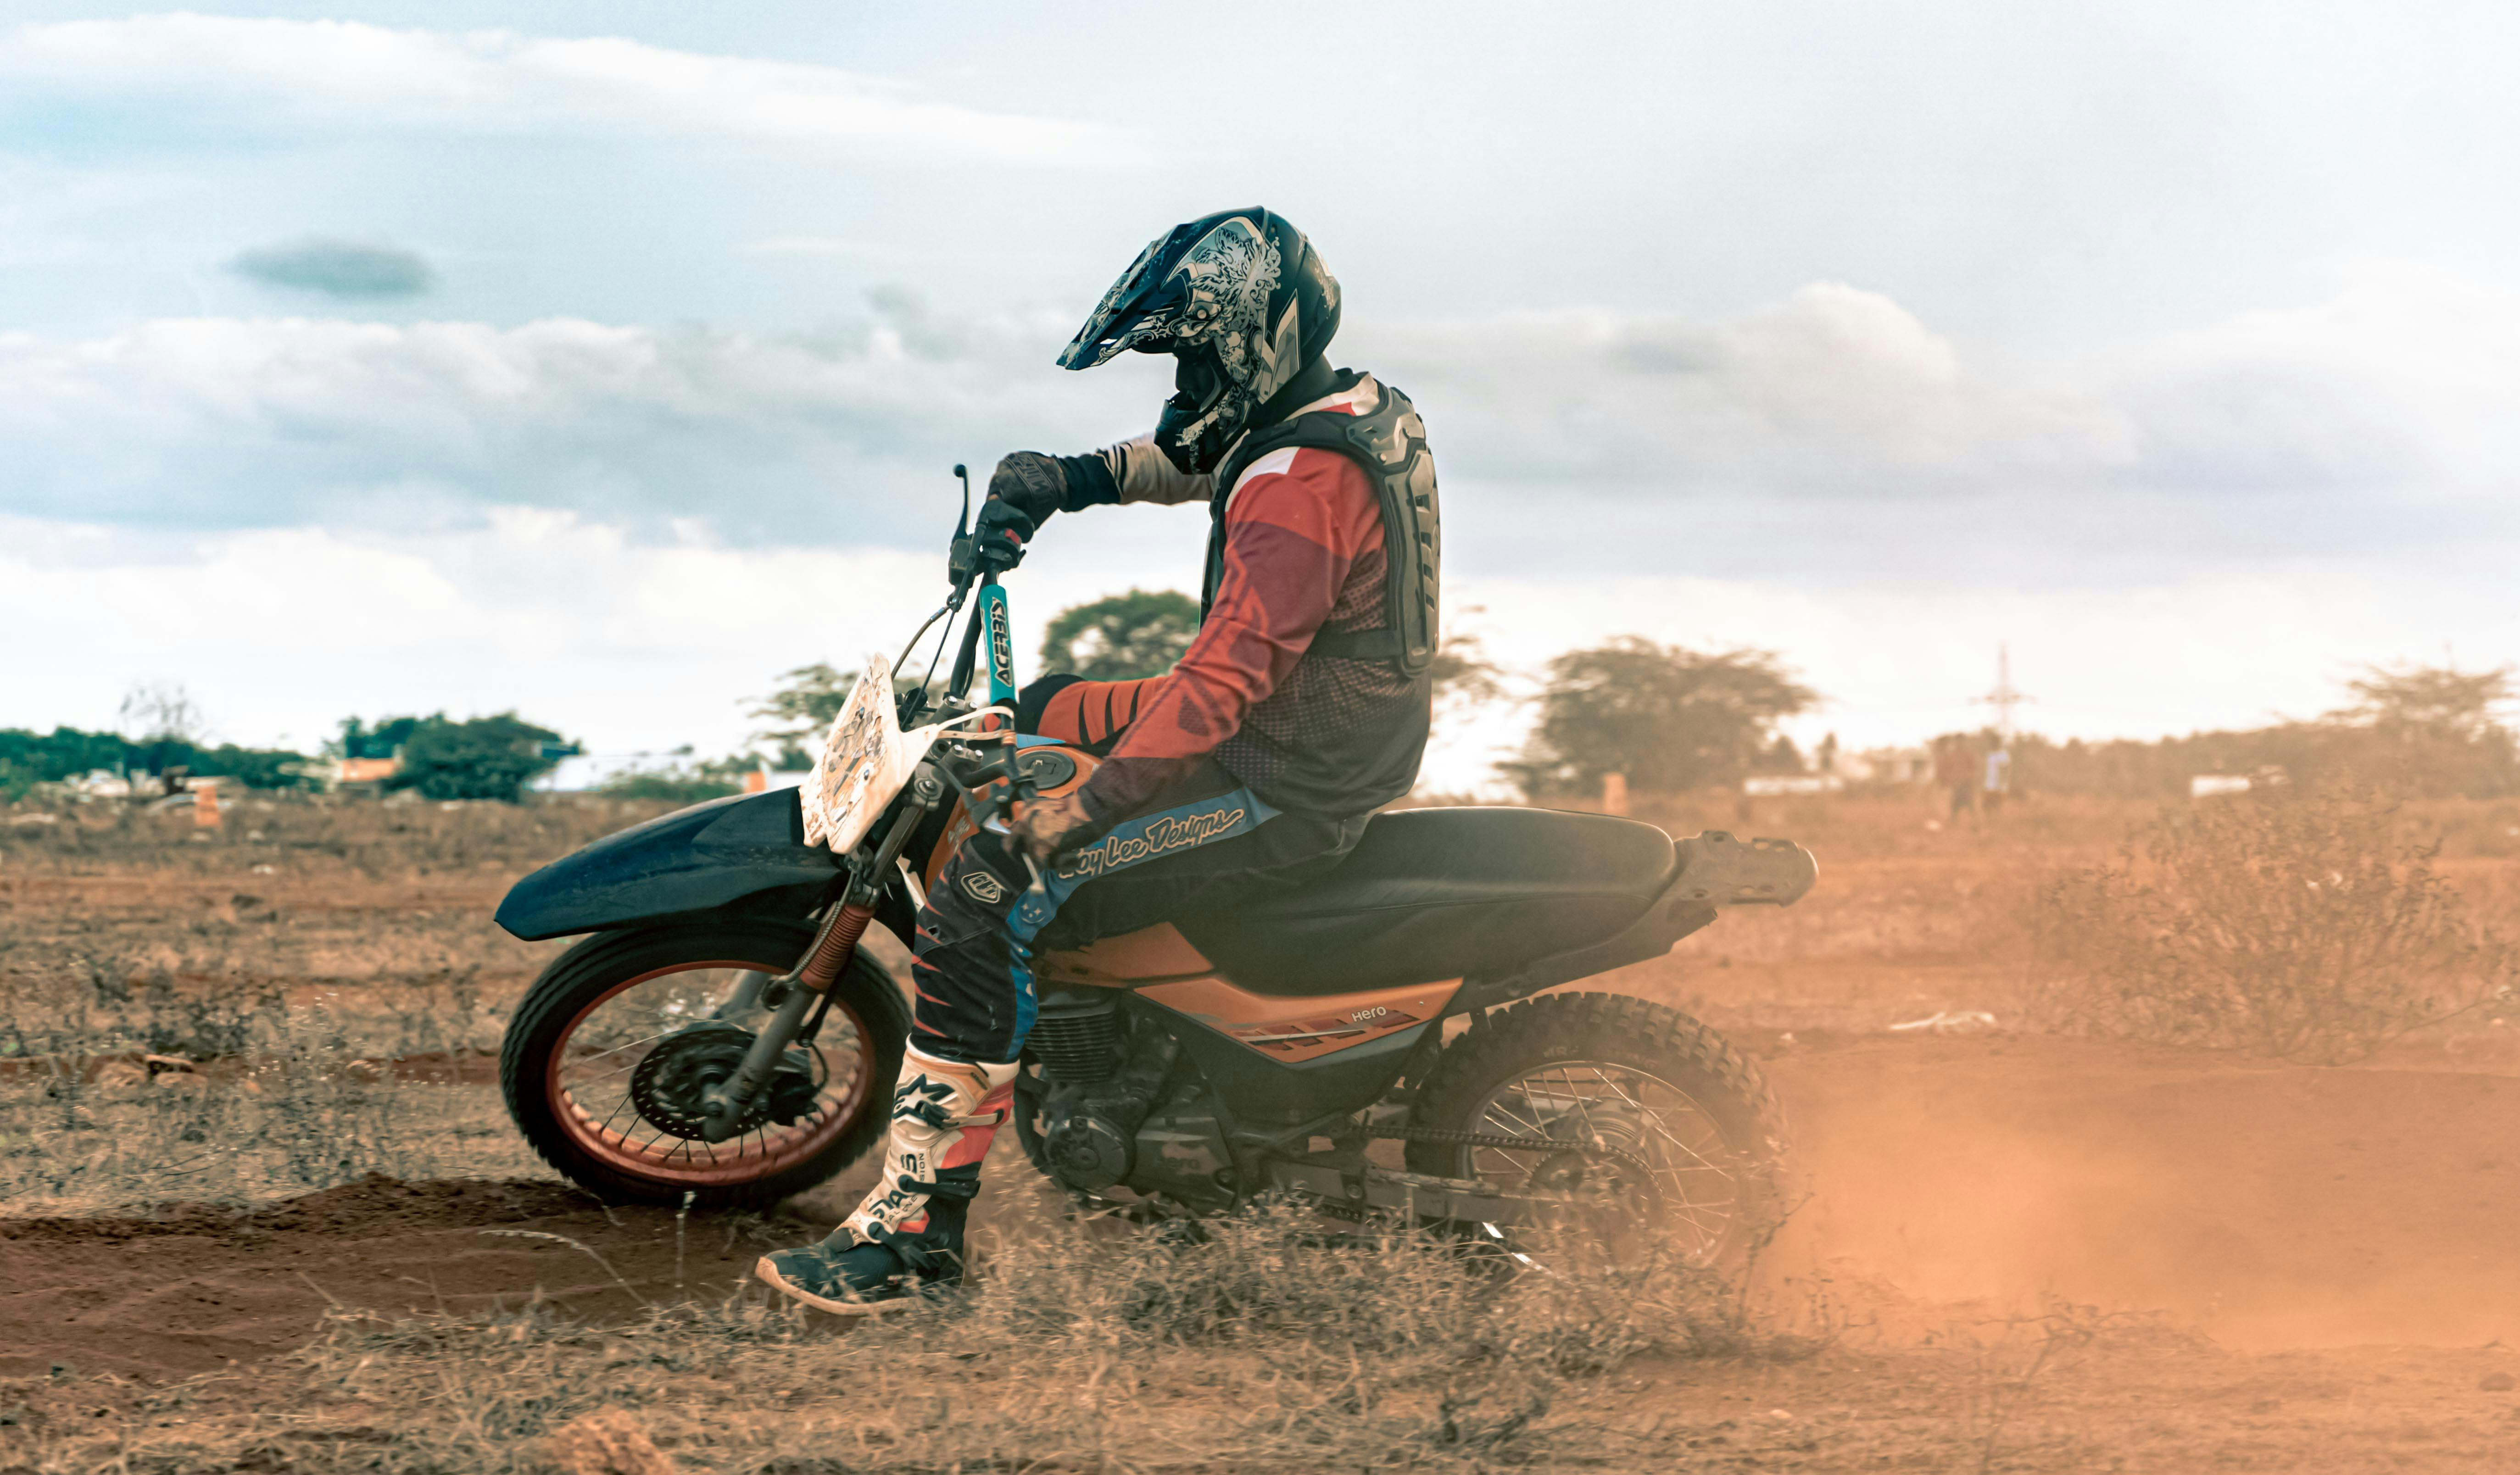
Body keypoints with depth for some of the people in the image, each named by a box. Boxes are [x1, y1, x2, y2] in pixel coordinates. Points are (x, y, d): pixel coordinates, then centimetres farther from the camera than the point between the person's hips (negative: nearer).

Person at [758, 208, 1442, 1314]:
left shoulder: (1298, 484, -24)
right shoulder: (1353, 406, 7)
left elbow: (1224, 680, -31)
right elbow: (1196, 457, 26)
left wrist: (1063, 822, -30)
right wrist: (1080, 478, 7)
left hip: (1284, 789, -11)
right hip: (1339, 749, 11)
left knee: (980, 905, -17)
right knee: (1043, 716, 28)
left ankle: (914, 1229, -17)